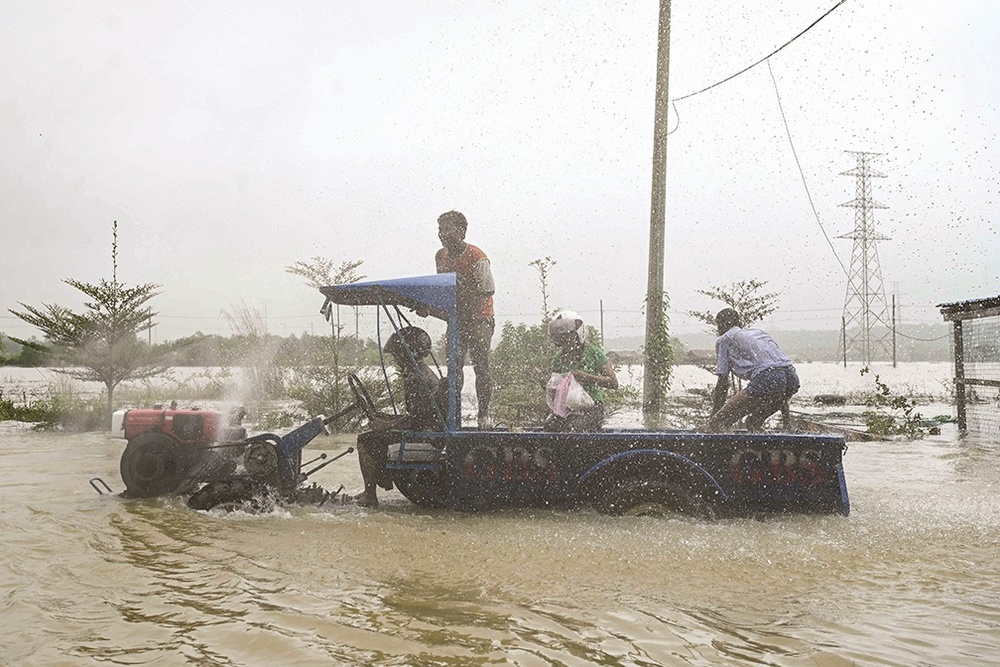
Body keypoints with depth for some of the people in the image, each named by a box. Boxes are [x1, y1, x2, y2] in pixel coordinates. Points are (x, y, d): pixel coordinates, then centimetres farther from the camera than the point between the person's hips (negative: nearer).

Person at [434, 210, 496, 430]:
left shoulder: (477, 258, -17)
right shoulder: (440, 256, 5)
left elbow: (486, 293, -16)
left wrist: (462, 310, -20)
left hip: (478, 319, -5)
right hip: (455, 319, 6)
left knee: (481, 367, -7)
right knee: (453, 367, 2)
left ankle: (484, 414, 3)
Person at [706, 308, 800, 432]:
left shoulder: (723, 340, 17)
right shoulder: (757, 331, 34)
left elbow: (723, 383, 12)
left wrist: (714, 416, 20)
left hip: (766, 379, -7)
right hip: (792, 378, 7)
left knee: (717, 425, 0)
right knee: (753, 423, 29)